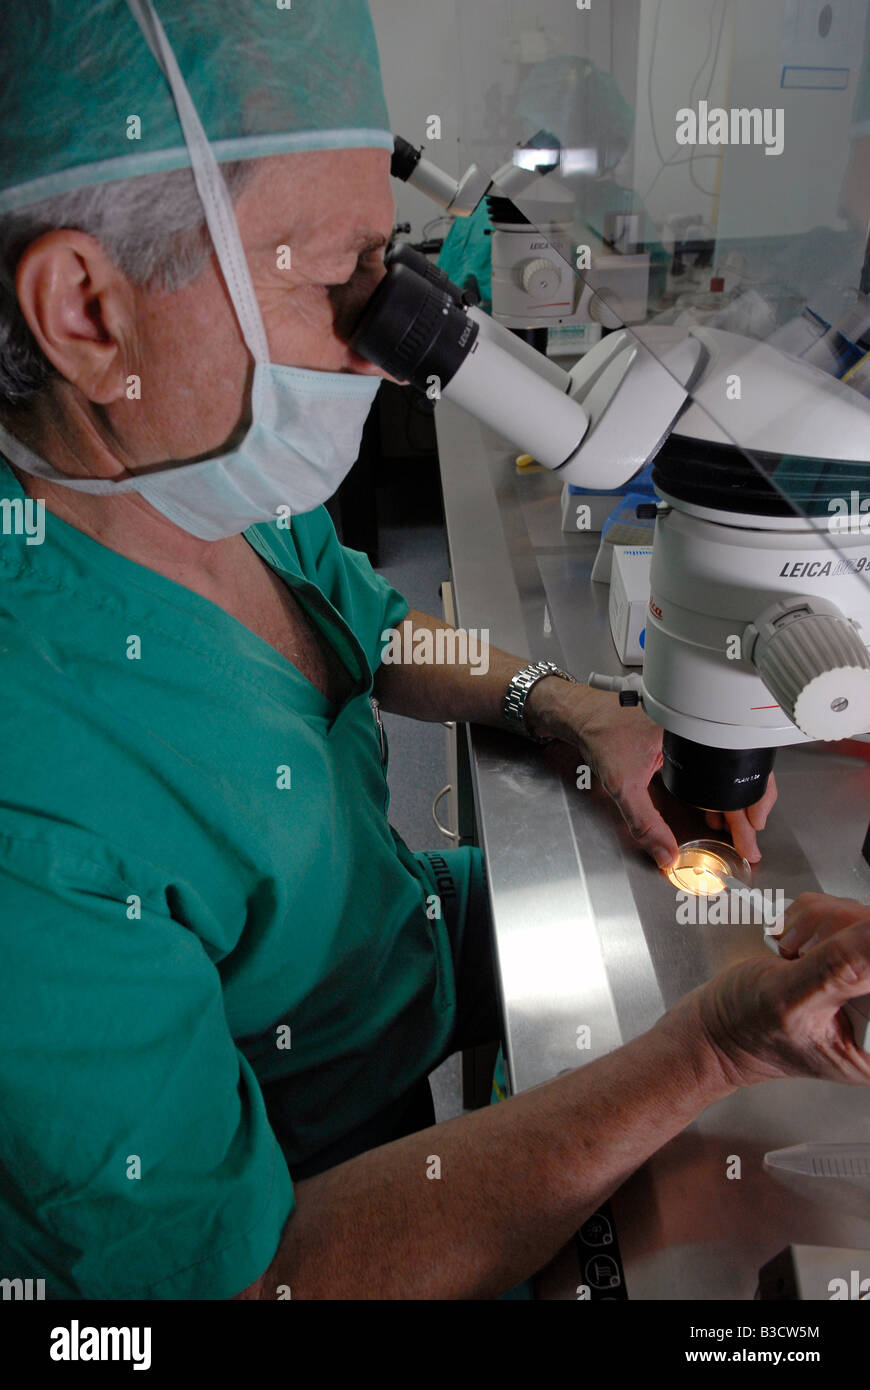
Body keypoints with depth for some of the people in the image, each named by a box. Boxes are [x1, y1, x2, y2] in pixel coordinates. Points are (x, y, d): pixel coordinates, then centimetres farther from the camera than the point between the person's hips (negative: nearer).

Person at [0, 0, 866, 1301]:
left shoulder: (217, 481, -11)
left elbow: (374, 627, 9)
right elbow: (249, 1269, -31)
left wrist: (587, 716, -8)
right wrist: (707, 1051, -34)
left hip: (408, 932, 7)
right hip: (309, 1187, -6)